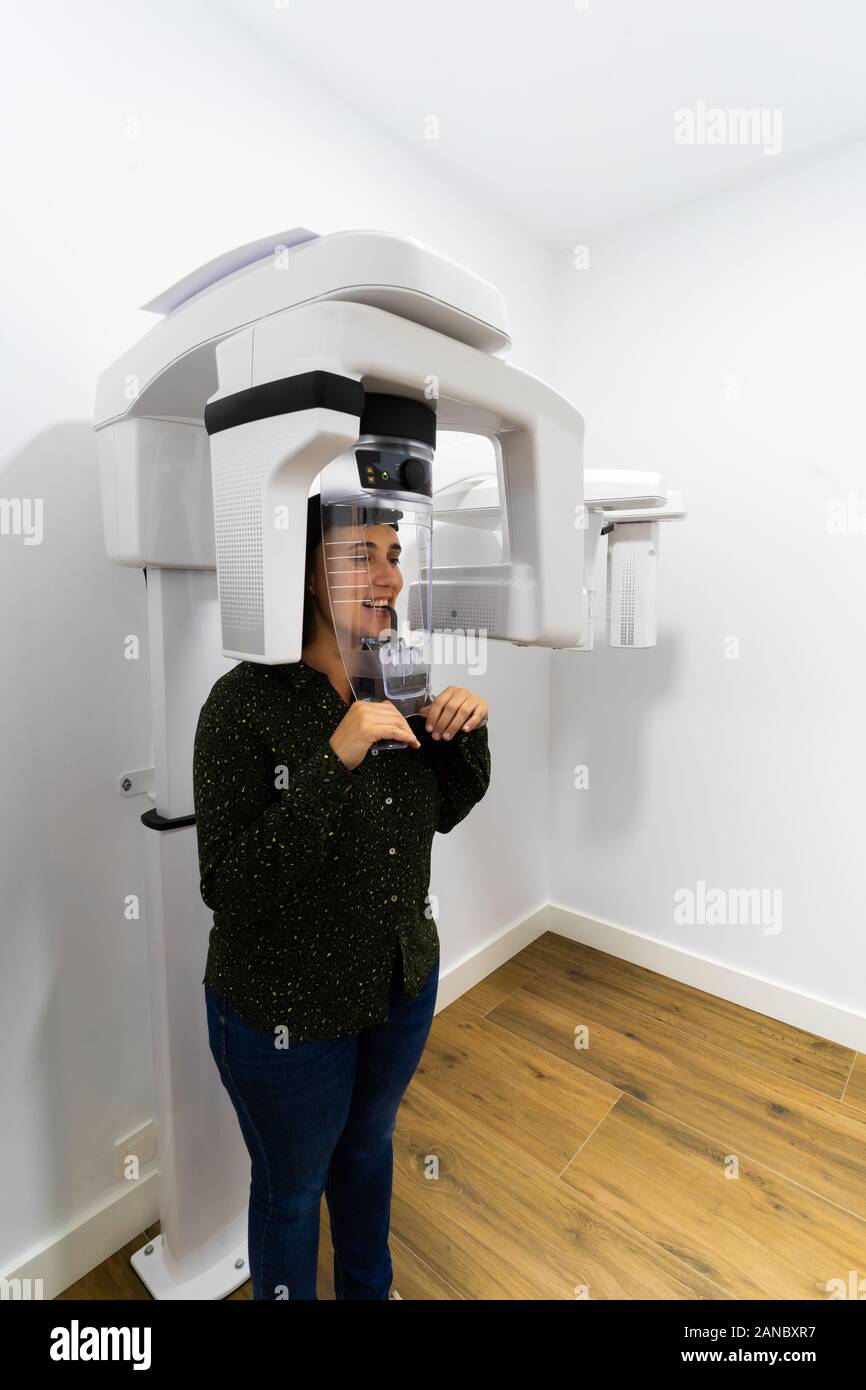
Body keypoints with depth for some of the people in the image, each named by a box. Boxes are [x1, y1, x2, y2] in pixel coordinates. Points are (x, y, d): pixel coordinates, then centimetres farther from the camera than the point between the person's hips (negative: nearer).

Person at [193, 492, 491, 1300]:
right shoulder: (247, 700, -23)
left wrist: (467, 733, -15)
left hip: (403, 981, 6)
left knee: (368, 1146, 31)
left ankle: (369, 1291, 61)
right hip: (285, 1008, -5)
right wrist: (333, 761, -36)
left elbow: (443, 814, 3)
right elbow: (226, 885, -25)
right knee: (291, 1188, 23)